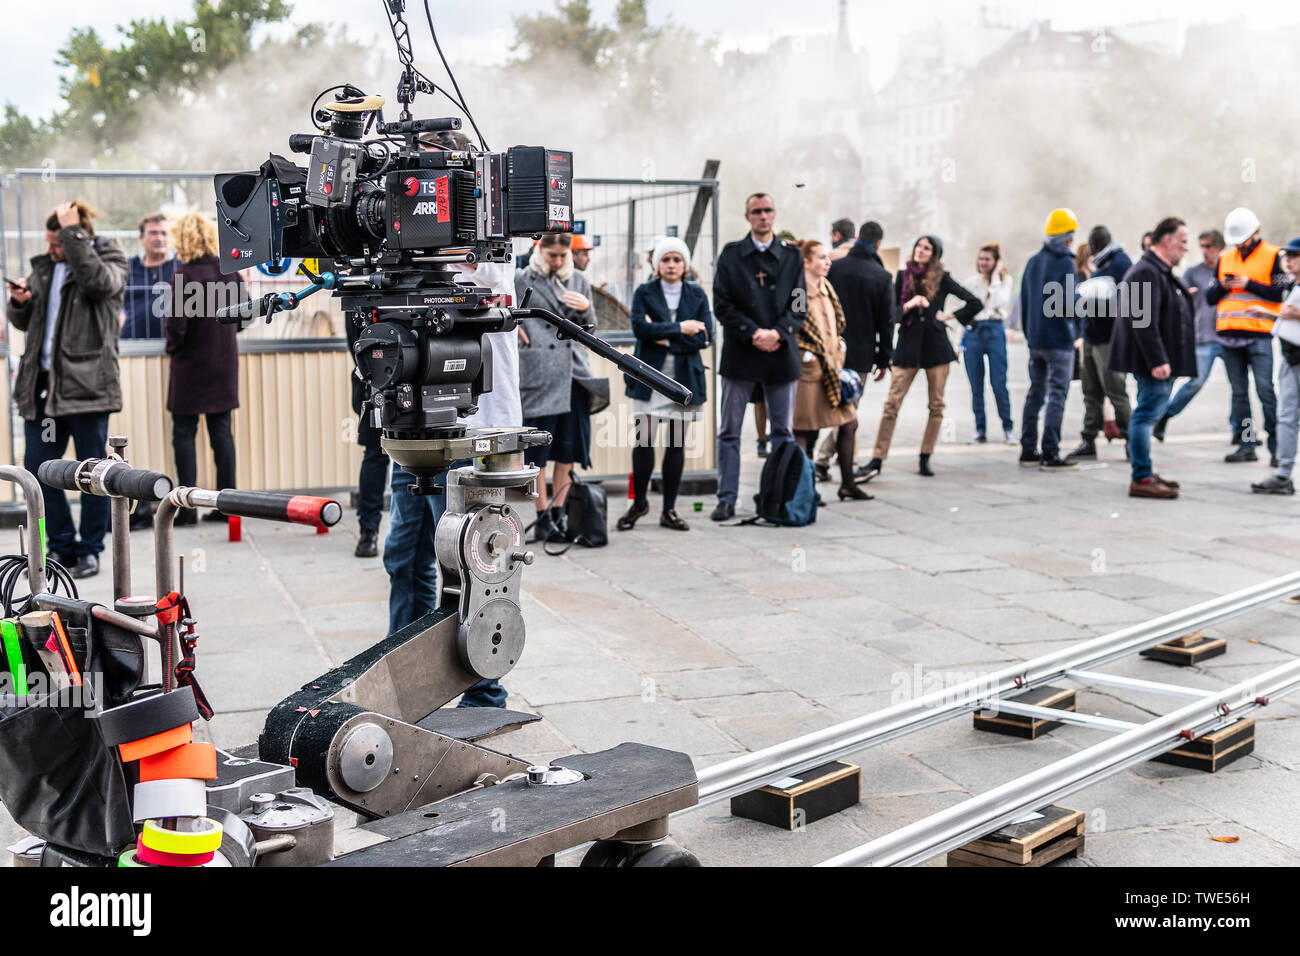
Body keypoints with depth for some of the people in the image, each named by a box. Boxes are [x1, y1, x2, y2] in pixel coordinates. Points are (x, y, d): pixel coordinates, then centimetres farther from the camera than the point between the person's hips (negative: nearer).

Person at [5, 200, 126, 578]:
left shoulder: (110, 258, -1)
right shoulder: (44, 267, 15)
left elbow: (98, 281, -25)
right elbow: (23, 322, 21)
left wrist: (73, 232, -20)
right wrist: (18, 302, 0)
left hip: (86, 384, -6)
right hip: (42, 383, 6)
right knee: (37, 469, 6)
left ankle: (90, 550, 14)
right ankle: (62, 546, 19)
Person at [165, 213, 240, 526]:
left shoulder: (185, 274, -15)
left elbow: (177, 322, -18)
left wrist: (172, 347, 0)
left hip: (191, 363, -5)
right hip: (225, 361, 5)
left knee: (184, 433, 3)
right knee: (221, 430, 10)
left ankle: (187, 507, 2)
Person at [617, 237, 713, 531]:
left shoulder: (697, 295, 10)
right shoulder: (644, 292, 5)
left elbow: (704, 337, -3)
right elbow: (640, 327, -12)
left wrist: (665, 337, -11)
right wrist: (680, 329, -12)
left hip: (685, 378, 2)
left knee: (677, 445, 3)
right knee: (644, 442, -6)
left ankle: (669, 510, 12)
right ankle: (639, 503, 12)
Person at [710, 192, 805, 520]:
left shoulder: (792, 256, 9)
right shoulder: (731, 254, 5)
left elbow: (799, 306, 4)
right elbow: (722, 305, -1)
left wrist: (777, 333, -12)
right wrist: (753, 333, -12)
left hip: (781, 354, 1)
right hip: (740, 354, -1)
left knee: (783, 432, 5)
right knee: (729, 431, 1)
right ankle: (726, 498, 7)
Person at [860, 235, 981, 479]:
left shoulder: (942, 279, 5)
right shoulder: (903, 276, 8)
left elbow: (975, 303, 9)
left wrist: (951, 316, 4)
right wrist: (908, 306, -12)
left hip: (936, 346, 0)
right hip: (908, 345, 0)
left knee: (936, 405, 2)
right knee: (892, 403, -7)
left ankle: (925, 459, 11)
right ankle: (877, 461, -7)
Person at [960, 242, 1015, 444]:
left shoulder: (1004, 280, 5)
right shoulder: (970, 282, 10)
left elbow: (1000, 302, -13)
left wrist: (995, 277, -10)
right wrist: (959, 343, 10)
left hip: (995, 331, -2)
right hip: (972, 331, 2)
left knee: (999, 384, -7)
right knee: (975, 386, 2)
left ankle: (1008, 428, 5)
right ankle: (980, 429, 10)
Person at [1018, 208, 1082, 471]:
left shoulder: (1033, 261, 11)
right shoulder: (1065, 262, -11)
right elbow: (1067, 303, -18)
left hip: (1035, 340, 7)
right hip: (1059, 340, -7)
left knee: (1035, 393, 13)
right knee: (1057, 395, -4)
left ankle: (1028, 451, 14)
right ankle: (1050, 454, -6)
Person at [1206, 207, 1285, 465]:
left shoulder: (1272, 256, 1)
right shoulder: (1225, 258, 16)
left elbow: (1280, 293, -8)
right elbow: (1210, 297, 16)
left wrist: (1248, 284, -15)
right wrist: (1223, 286, -5)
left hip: (1259, 334, -5)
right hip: (1228, 334, 5)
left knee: (1265, 390, -11)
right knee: (1239, 392, 7)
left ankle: (1276, 446, -8)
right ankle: (1246, 444, 11)